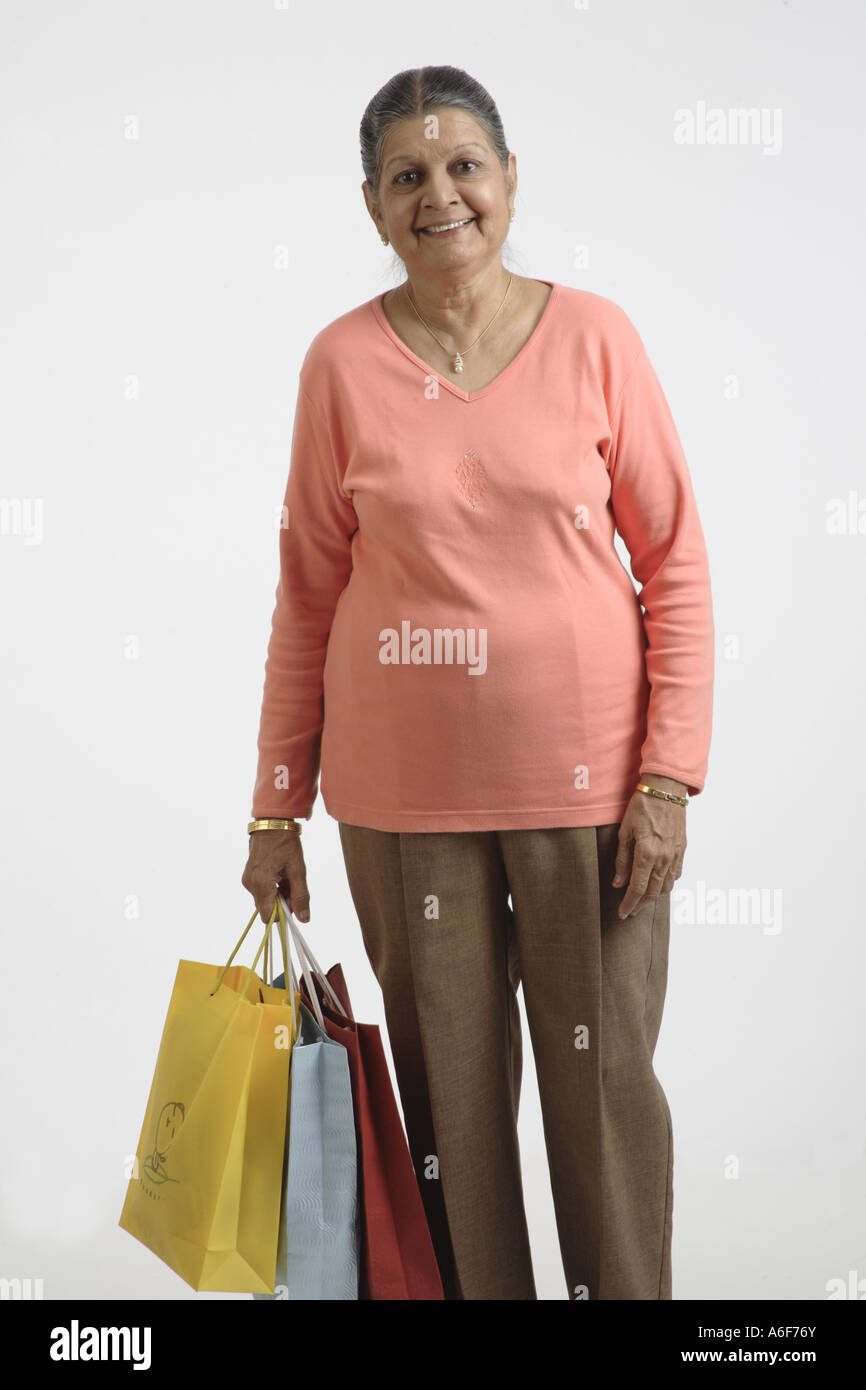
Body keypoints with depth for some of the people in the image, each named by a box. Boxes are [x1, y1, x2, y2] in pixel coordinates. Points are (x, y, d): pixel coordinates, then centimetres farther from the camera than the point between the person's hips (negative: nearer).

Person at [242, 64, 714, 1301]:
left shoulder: (593, 337, -2)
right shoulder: (343, 362, 0)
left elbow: (676, 564, 0)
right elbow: (308, 596, 5)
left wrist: (670, 775, -7)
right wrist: (278, 807, 5)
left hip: (585, 775, 0)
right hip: (404, 790, 1)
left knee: (607, 1084, 7)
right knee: (451, 1092, 10)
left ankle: (627, 1291, 27)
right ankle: (471, 1290, 30)